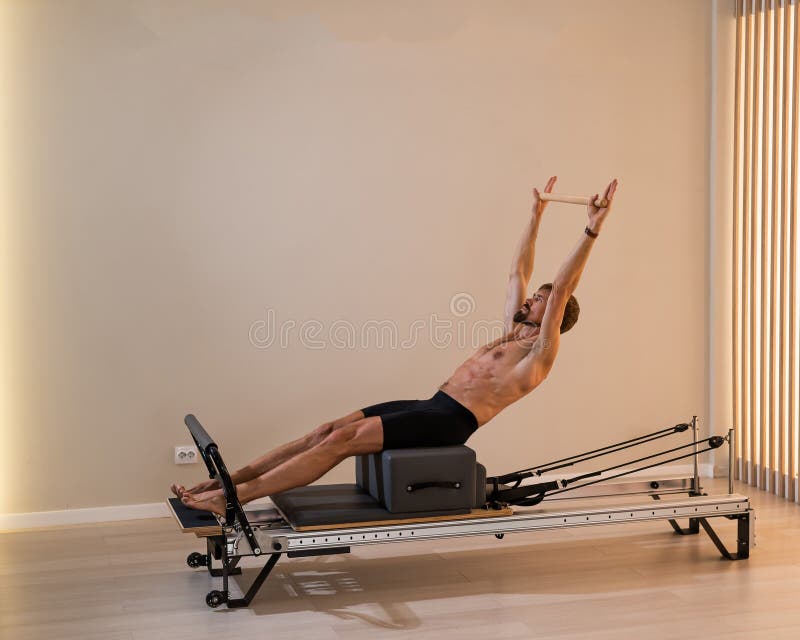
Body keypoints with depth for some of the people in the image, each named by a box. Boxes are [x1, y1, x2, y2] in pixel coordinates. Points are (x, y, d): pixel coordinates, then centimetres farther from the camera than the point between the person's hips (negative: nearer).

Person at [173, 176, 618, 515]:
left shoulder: (541, 352, -2)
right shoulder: (514, 331, 23)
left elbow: (561, 293, -12)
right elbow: (519, 272, 29)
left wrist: (592, 231, -17)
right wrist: (537, 214, 32)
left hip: (448, 422, -9)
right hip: (432, 406, 9)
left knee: (343, 439, -20)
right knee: (331, 429, -5)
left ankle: (232, 497, -23)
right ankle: (230, 479, -6)